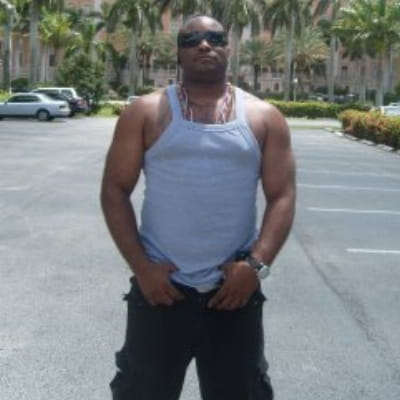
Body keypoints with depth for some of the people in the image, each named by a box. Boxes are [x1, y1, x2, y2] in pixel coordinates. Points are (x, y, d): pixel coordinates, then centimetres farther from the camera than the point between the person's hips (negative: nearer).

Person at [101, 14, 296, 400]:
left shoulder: (264, 118, 4)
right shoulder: (146, 113, 1)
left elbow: (282, 196, 1)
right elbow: (114, 190, -1)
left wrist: (257, 264, -12)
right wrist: (141, 266, -9)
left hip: (235, 287, 1)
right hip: (160, 285, -1)